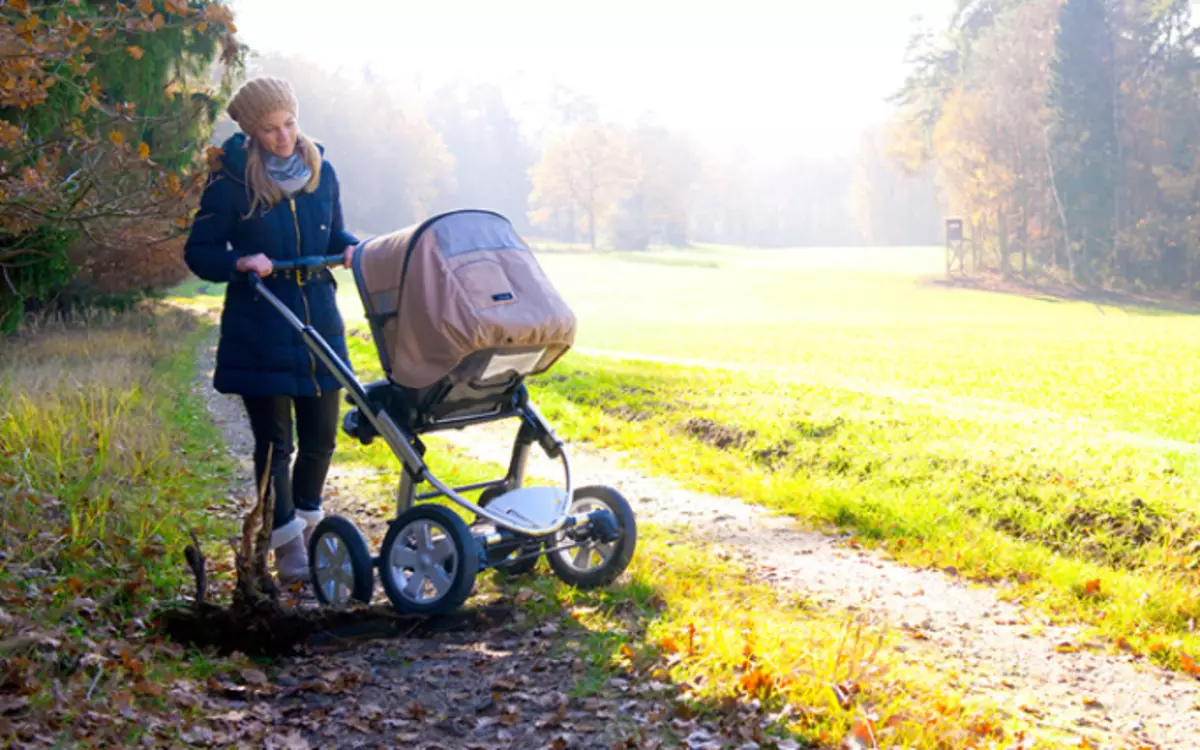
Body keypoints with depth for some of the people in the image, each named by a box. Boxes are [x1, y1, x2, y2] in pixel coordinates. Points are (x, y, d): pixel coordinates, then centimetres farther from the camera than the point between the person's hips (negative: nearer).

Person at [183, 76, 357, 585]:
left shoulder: (321, 171, 5)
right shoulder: (232, 180, -7)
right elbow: (198, 252, -3)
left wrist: (350, 250, -5)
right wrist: (241, 263, -21)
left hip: (319, 325, 4)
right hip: (259, 333, -4)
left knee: (321, 437, 9)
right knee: (273, 442, -1)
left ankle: (307, 520, 32)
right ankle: (288, 546, 9)